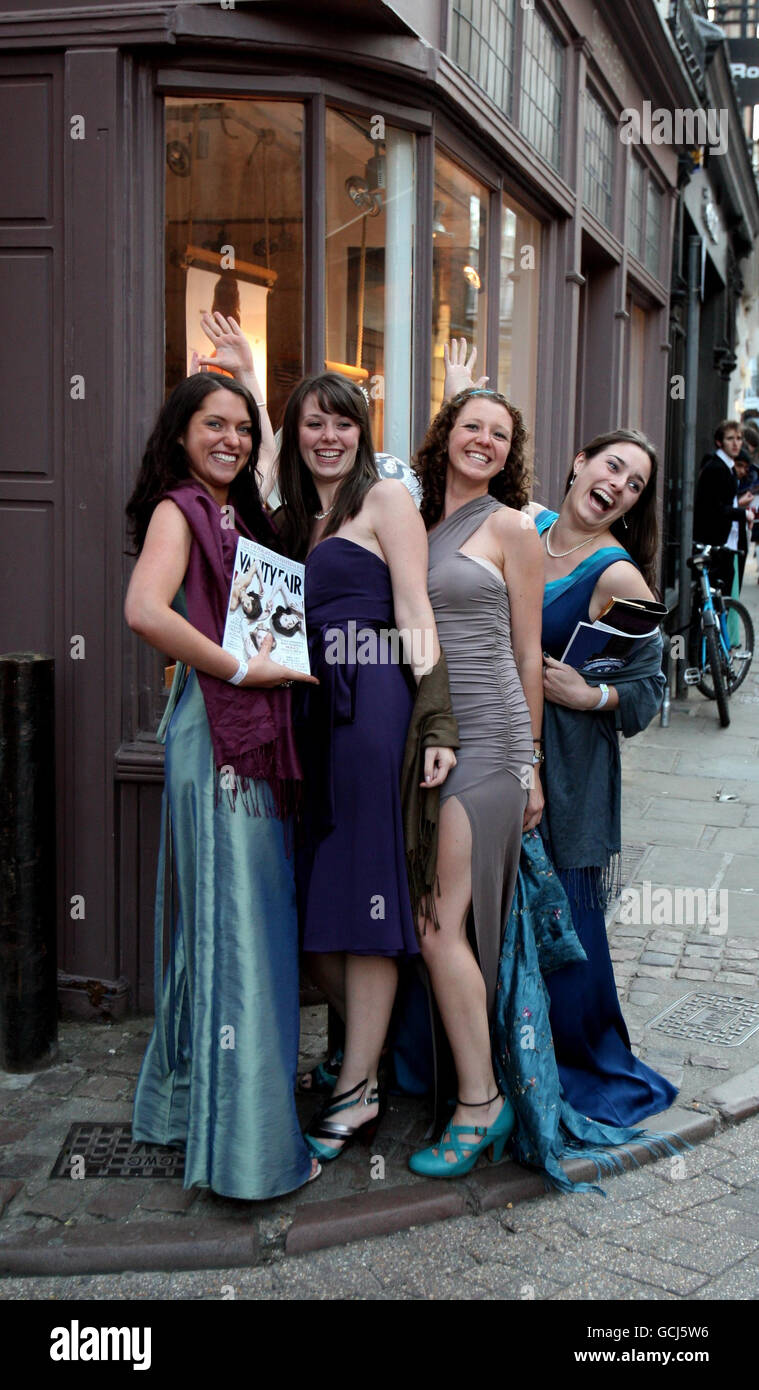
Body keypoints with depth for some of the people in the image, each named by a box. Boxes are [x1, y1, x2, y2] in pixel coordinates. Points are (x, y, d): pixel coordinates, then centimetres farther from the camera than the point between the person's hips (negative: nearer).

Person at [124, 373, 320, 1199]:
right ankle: (241, 1142, 1)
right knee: (232, 922, -6)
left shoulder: (240, 515, 19)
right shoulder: (177, 510, -6)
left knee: (252, 912, 14)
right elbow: (145, 611, -23)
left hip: (256, 733, 9)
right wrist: (241, 670, -17)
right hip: (215, 731, -9)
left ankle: (189, 1097, 29)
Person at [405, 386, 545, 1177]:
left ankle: (480, 1104, 3)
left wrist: (530, 762, 1)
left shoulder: (509, 529, 1)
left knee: (440, 926, -9)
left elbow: (528, 653, 2)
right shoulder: (413, 523, 15)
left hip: (484, 740, -5)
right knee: (433, 923, 8)